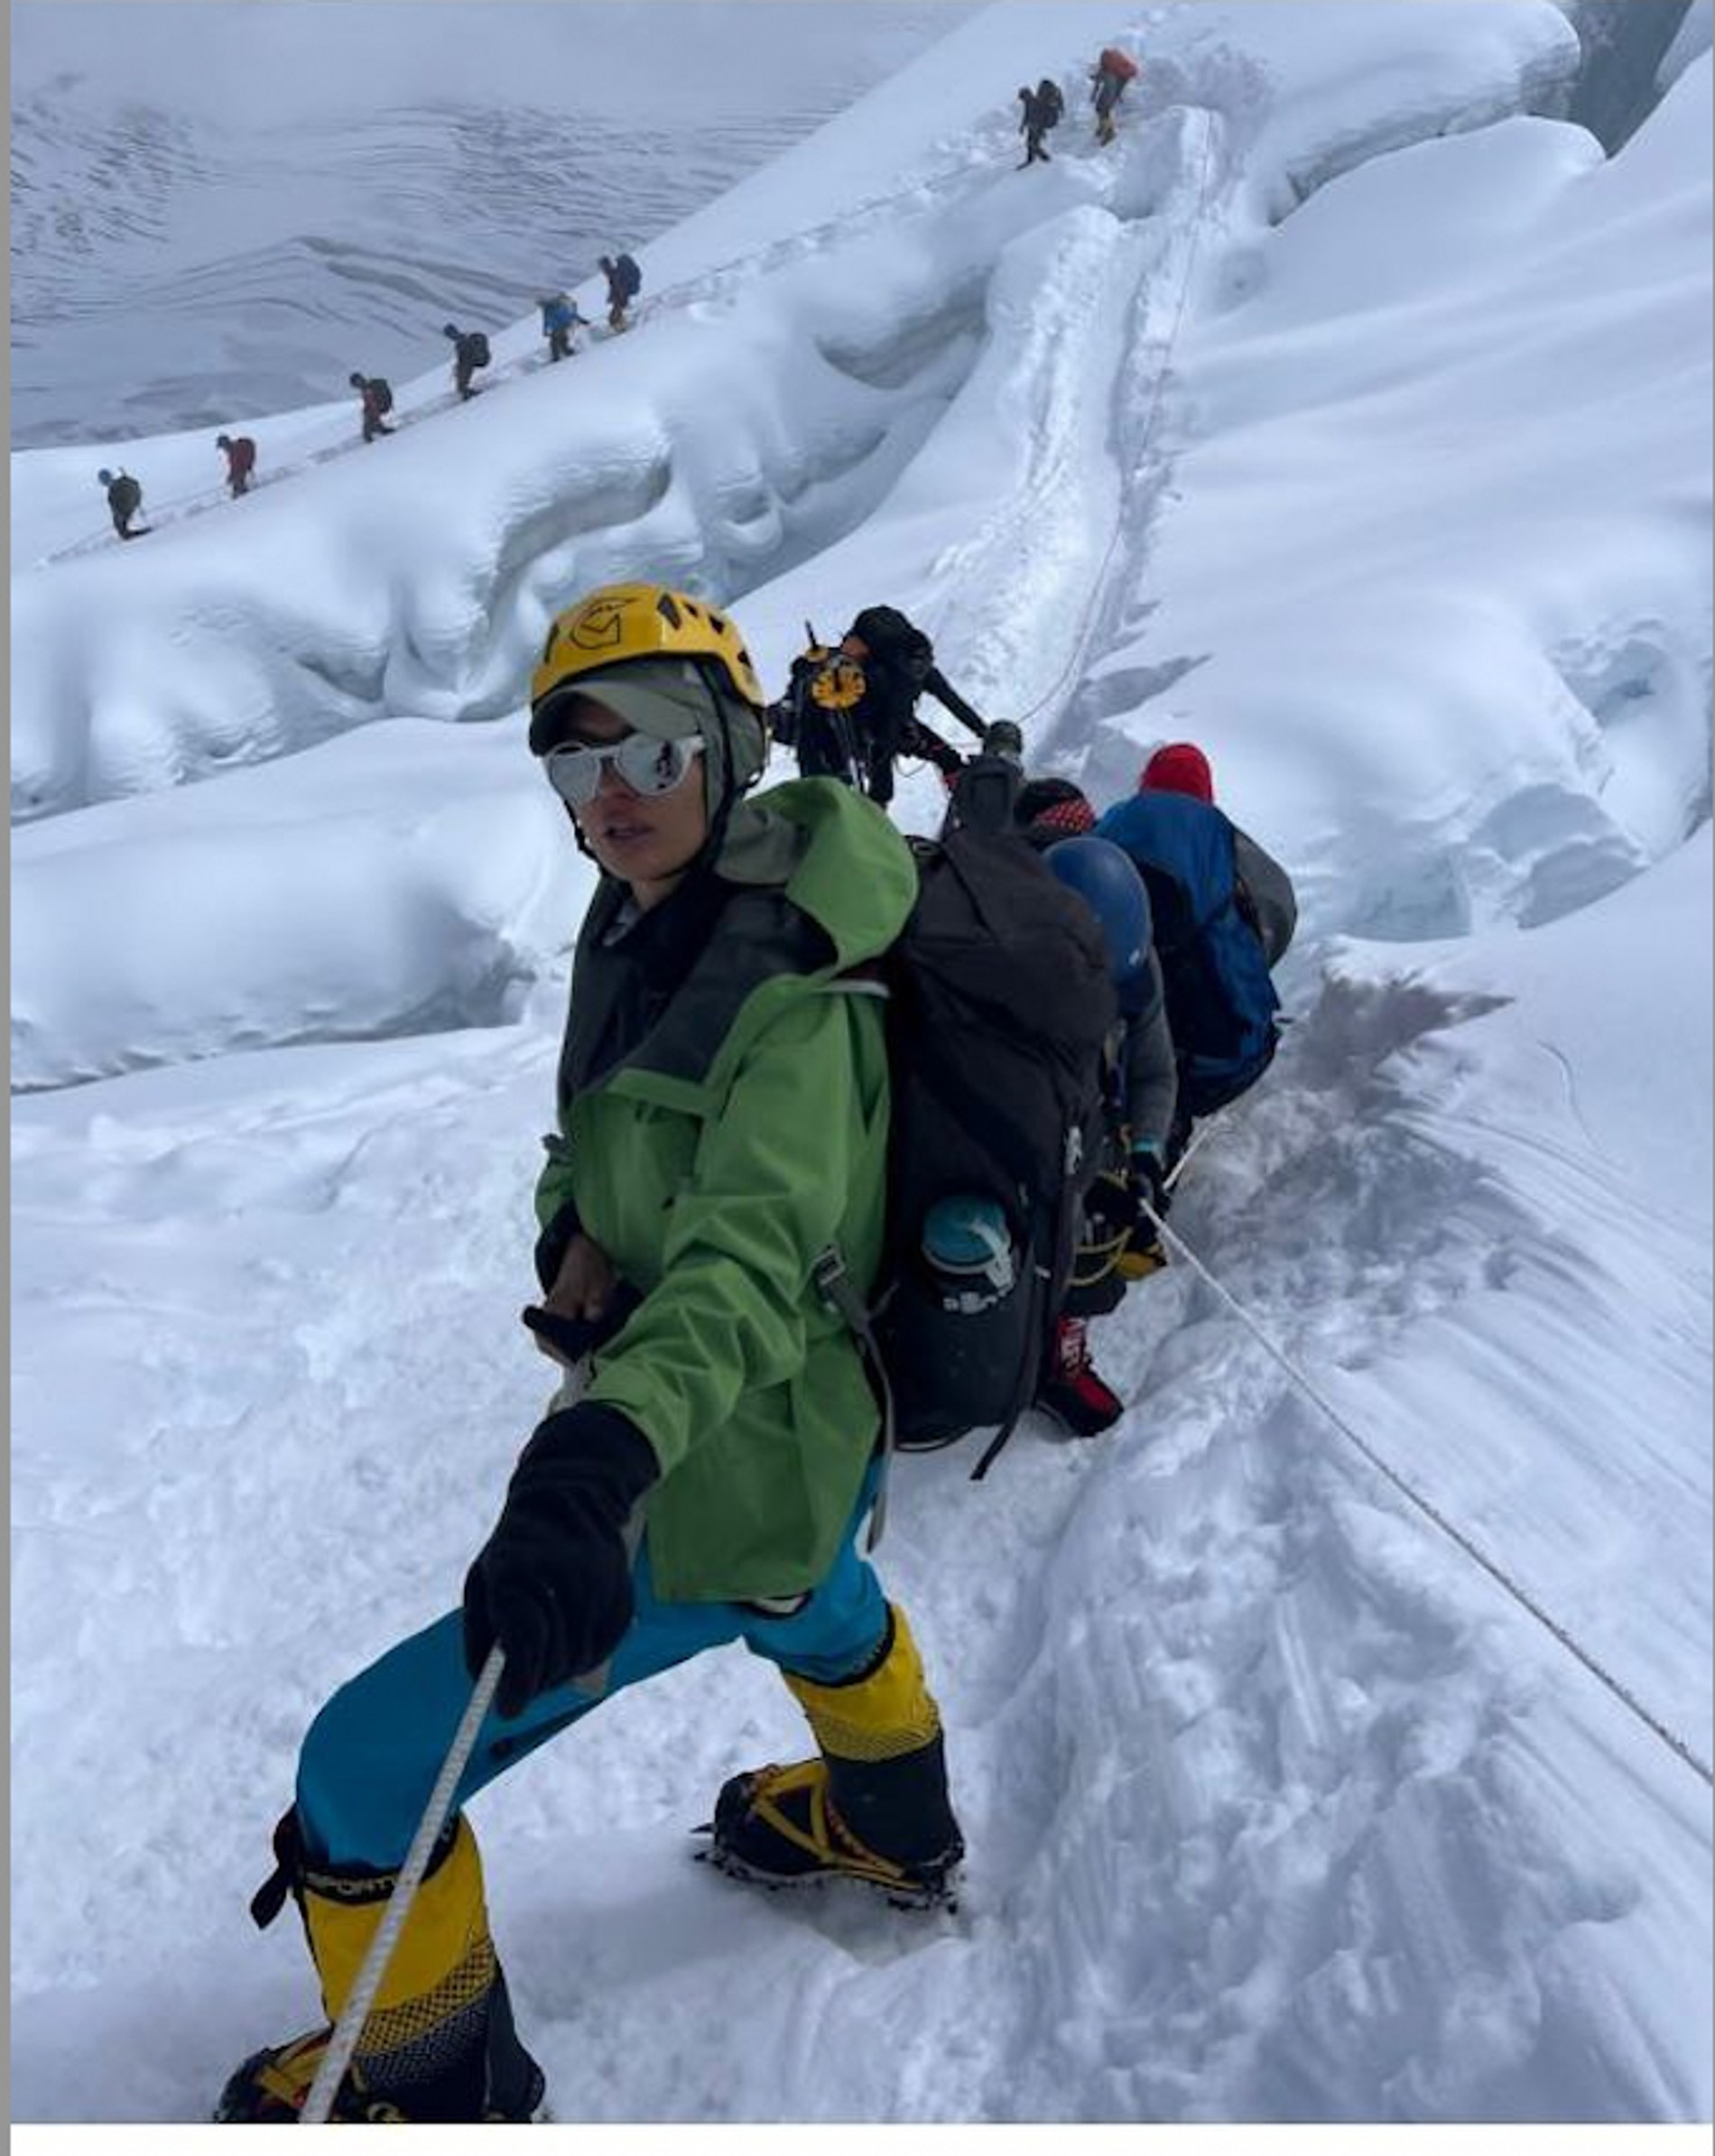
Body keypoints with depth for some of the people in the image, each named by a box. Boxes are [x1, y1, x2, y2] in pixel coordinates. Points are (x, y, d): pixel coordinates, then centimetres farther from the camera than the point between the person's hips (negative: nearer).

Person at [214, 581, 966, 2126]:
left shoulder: (788, 1001, -28)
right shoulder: (638, 930, -2)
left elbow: (747, 1258, -42)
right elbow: (596, 1135, 10)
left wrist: (592, 1463, -58)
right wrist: (574, 1239, -12)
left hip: (714, 1492, -9)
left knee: (367, 1776, 1)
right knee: (816, 1609, 39)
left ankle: (431, 2086, 29)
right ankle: (892, 1832, 69)